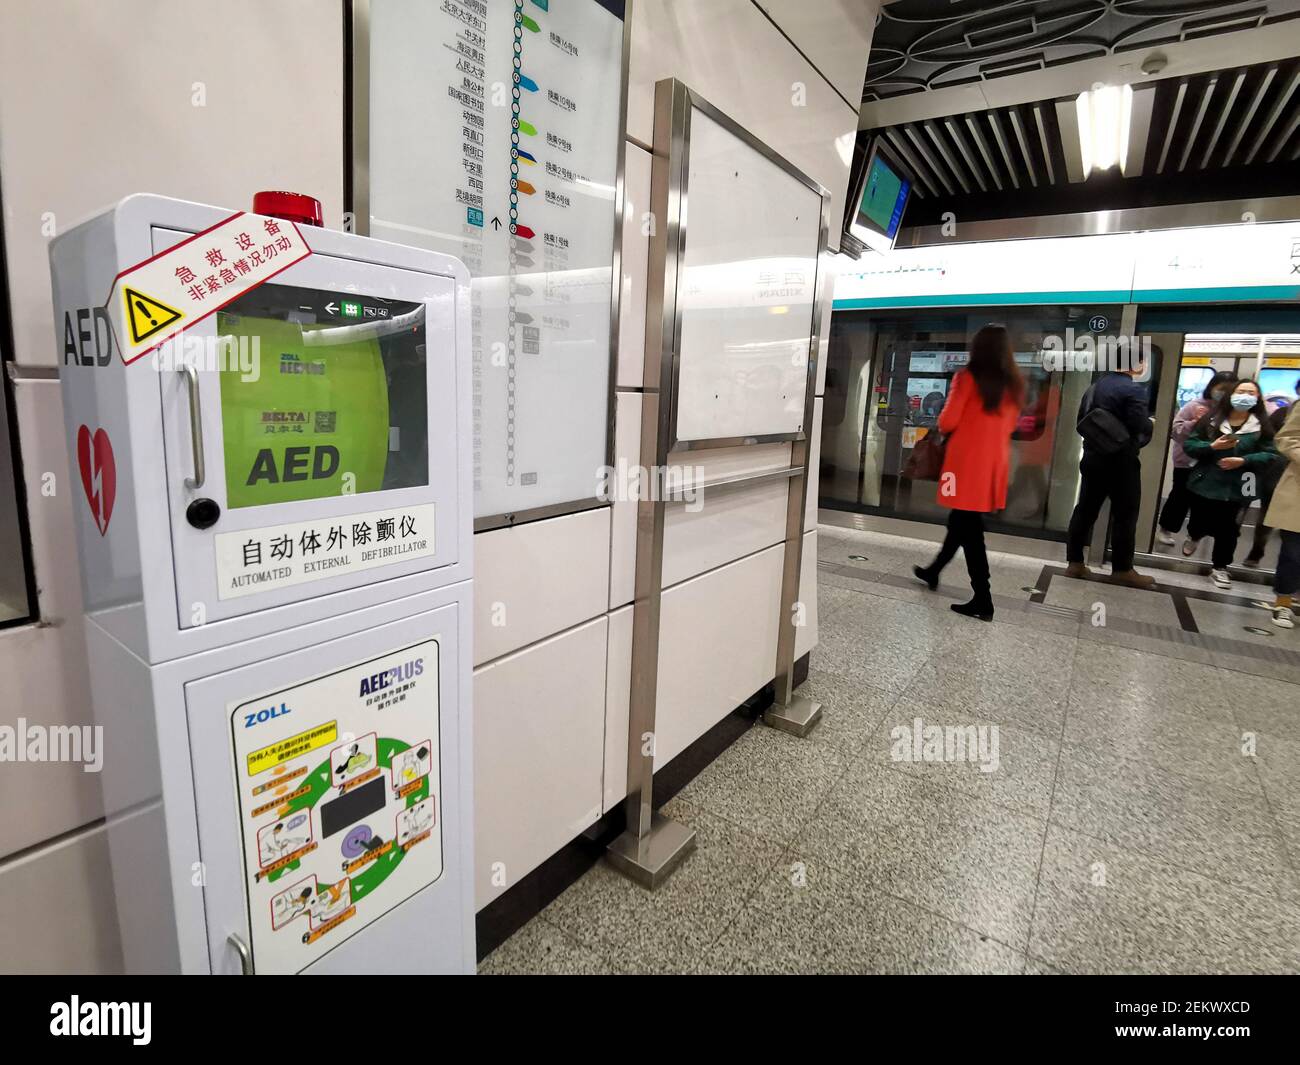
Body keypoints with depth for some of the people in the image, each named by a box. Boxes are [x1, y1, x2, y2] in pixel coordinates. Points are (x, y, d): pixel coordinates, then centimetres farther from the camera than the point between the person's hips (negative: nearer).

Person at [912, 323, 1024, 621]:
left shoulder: (969, 376, -10)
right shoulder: (1014, 383, 7)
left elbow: (947, 422, -10)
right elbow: (1010, 425, 15)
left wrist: (943, 424, 11)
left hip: (967, 460, -6)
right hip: (995, 462, 6)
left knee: (968, 527, -2)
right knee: (961, 521, 19)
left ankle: (983, 601, -1)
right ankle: (934, 571, 37)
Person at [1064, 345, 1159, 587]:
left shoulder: (1096, 385, 9)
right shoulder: (1134, 389, -15)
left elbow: (1081, 422, 13)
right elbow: (1142, 430, -21)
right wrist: (1142, 434, -1)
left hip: (1093, 457, 7)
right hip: (1121, 461, -7)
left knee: (1085, 510, 9)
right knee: (1125, 515, 4)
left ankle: (1075, 563, 12)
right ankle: (1122, 569, 11)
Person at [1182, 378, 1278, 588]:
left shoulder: (1262, 426, -1)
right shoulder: (1211, 419, -1)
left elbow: (1270, 455, -2)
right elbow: (1189, 445, -2)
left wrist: (1244, 461, -17)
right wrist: (1211, 447, -19)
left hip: (1236, 488, 0)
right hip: (1205, 483, 0)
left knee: (1227, 528, 3)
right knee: (1200, 521, 11)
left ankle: (1219, 567, 18)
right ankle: (1193, 537, 48)